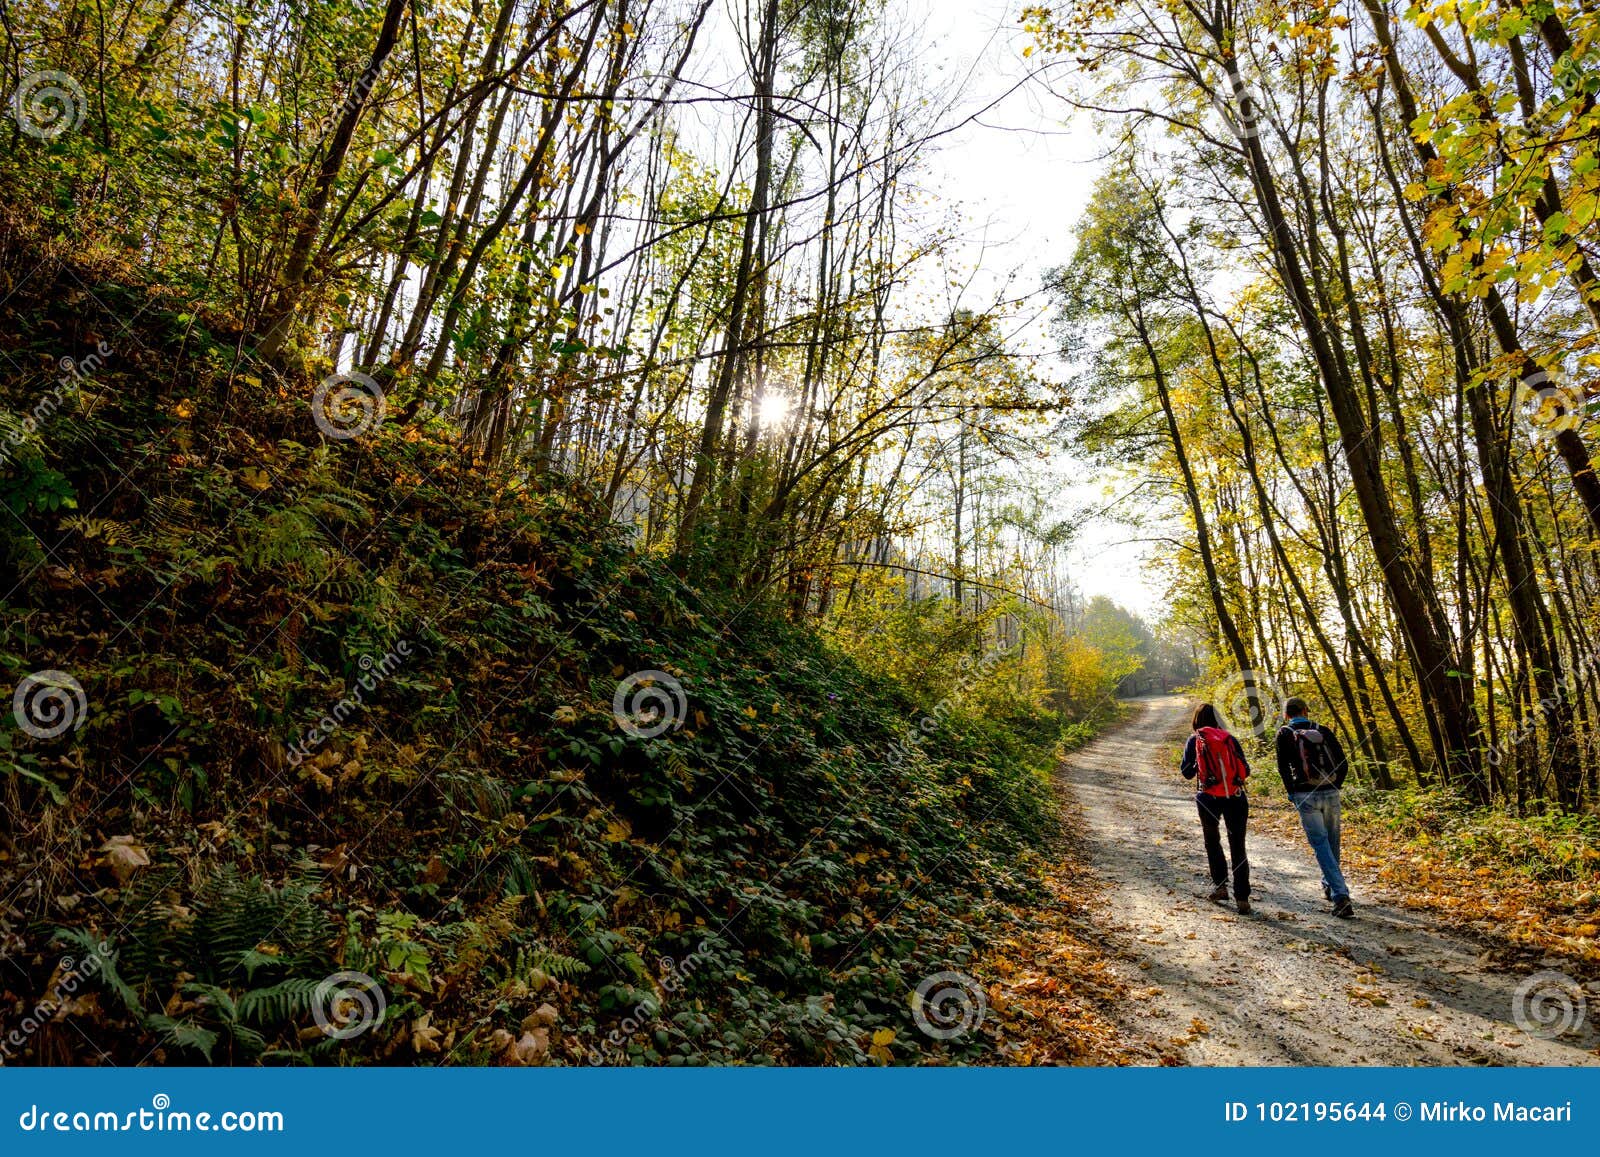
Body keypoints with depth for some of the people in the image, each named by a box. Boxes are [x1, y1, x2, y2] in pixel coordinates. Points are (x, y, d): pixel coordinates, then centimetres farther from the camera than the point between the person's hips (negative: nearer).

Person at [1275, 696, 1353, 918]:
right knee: (1332, 841, 20)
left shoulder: (1285, 733, 1)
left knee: (1320, 844, -1)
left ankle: (1341, 895, -11)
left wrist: (1291, 792, 3)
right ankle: (1329, 885, 36)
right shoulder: (1324, 731, 8)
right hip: (1330, 794, 3)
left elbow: (1283, 766, -7)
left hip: (1305, 796, -3)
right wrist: (1335, 788, 13)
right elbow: (1343, 764, 5)